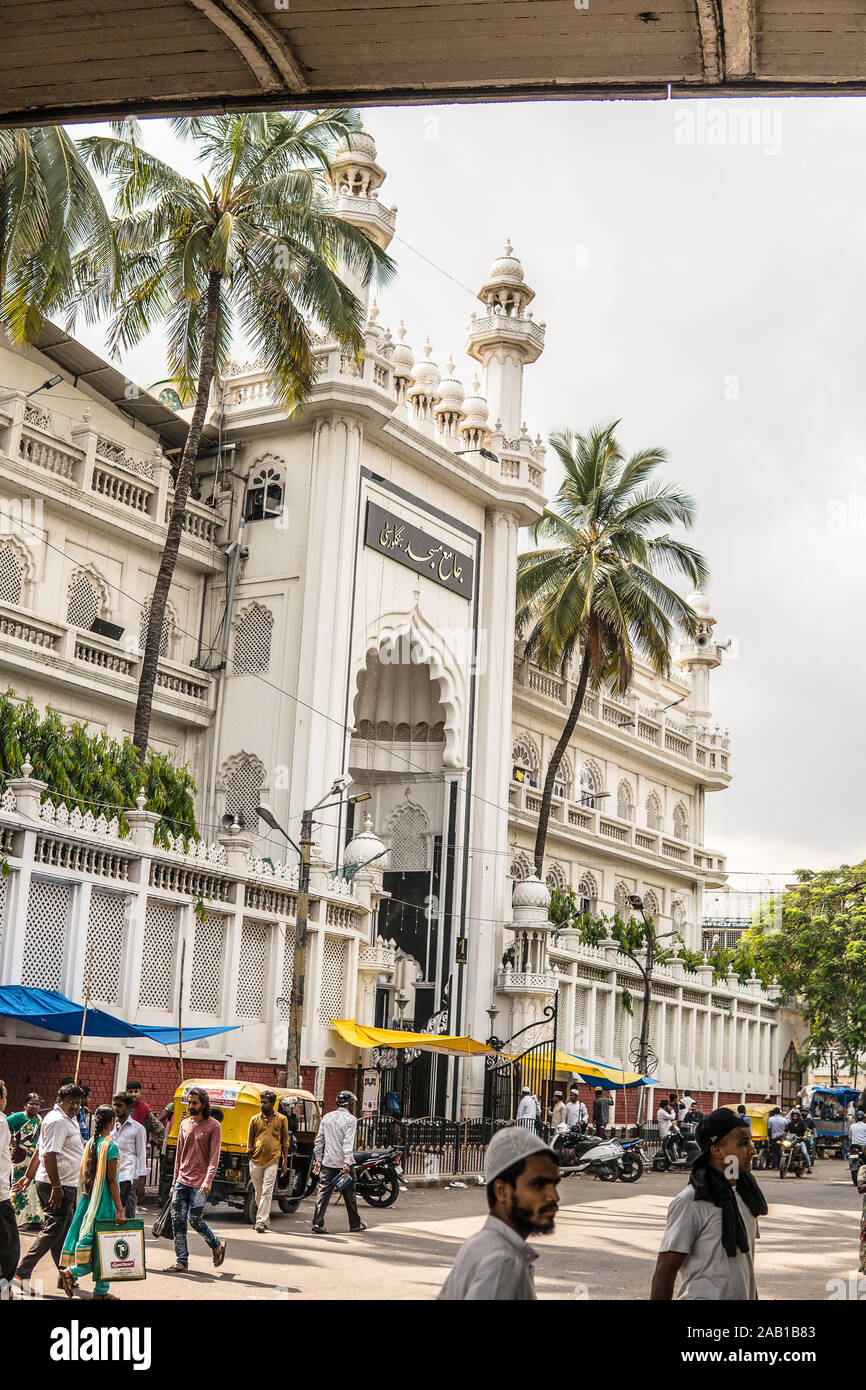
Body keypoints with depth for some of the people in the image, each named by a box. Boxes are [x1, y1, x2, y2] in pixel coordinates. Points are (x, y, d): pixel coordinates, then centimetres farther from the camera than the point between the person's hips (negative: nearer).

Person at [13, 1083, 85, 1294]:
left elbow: (40, 1150, 23)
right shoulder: (57, 1121, -15)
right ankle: (22, 1273, -6)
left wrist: (28, 1176, 25)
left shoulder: (69, 1120, 18)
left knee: (64, 1231, 14)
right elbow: (49, 1155, -23)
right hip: (58, 1185, -10)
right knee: (53, 1230, -8)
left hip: (65, 1185, 10)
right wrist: (56, 1187, -25)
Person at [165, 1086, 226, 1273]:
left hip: (199, 1184, -6)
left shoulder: (213, 1126, -5)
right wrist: (174, 1182, 17)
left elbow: (214, 1156, -10)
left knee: (194, 1219, -9)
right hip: (182, 1181, 6)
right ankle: (181, 1263, 7)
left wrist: (208, 1180, -21)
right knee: (178, 1221, 1)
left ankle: (217, 1245, 16)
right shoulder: (184, 1124, 12)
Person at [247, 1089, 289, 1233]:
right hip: (256, 1160, 3)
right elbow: (250, 1142, 12)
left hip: (272, 1160, -3)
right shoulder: (255, 1119, 9)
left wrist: (285, 1162, 4)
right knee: (258, 1193, 8)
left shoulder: (281, 1119, 5)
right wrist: (249, 1161, 7)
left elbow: (285, 1143, 8)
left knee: (267, 1192, -12)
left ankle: (261, 1221, -14)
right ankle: (266, 1220, 22)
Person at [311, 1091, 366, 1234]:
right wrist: (347, 1163, -22)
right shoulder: (351, 1119, -9)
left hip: (328, 1163, 4)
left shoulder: (327, 1117, 8)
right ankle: (355, 1224, 18)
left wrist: (318, 1159, 16)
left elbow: (319, 1140, 10)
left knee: (323, 1191, 2)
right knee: (349, 1194, 8)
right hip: (344, 1163, -4)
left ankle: (317, 1222, -9)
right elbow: (348, 1143, -18)